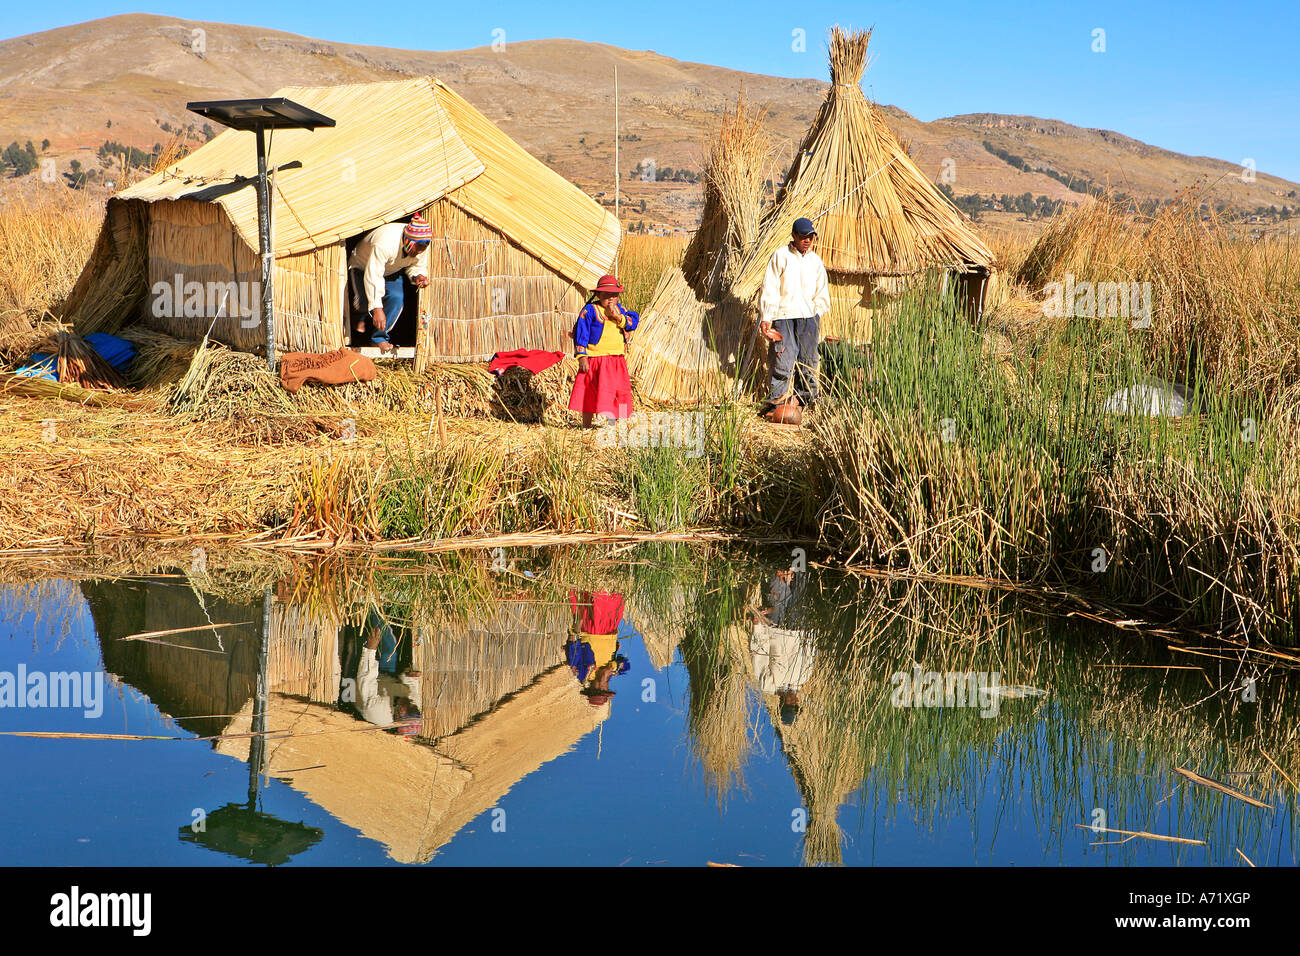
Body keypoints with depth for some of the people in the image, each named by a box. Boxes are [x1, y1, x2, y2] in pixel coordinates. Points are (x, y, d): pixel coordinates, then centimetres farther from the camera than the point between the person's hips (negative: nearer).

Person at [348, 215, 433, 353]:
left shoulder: (421, 245, -23)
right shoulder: (385, 243, -44)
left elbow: (416, 265, -3)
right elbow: (373, 276, -45)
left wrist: (418, 276, -29)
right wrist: (377, 309, -50)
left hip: (391, 273, 5)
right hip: (363, 267, -5)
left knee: (396, 297, -23)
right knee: (365, 299, -27)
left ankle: (379, 337, -7)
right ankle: (360, 318, 12)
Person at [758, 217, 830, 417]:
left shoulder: (815, 260, 14)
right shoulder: (780, 256, 1)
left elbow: (822, 291, 23)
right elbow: (769, 288, -1)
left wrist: (818, 311, 11)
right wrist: (765, 318, -6)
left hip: (809, 316, 4)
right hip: (784, 315, -4)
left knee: (808, 359, 5)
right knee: (783, 357, -11)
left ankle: (806, 396, 16)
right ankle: (776, 398, -8)